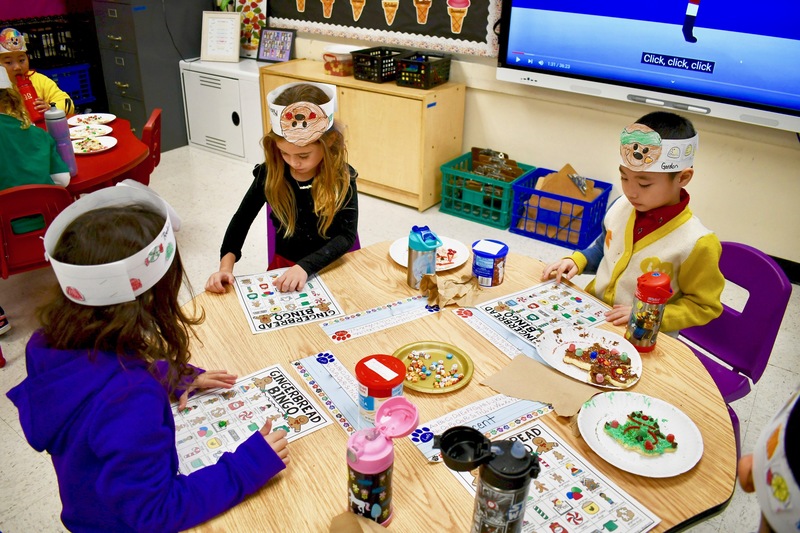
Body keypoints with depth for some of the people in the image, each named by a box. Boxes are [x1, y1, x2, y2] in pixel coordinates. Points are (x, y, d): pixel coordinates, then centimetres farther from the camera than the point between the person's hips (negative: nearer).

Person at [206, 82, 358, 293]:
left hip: (328, 268, -2)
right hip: (283, 264, 2)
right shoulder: (270, 173, -11)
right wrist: (226, 265, -14)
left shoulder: (342, 178, -17)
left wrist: (305, 267, -34)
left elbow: (347, 235, -20)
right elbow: (242, 218, 0)